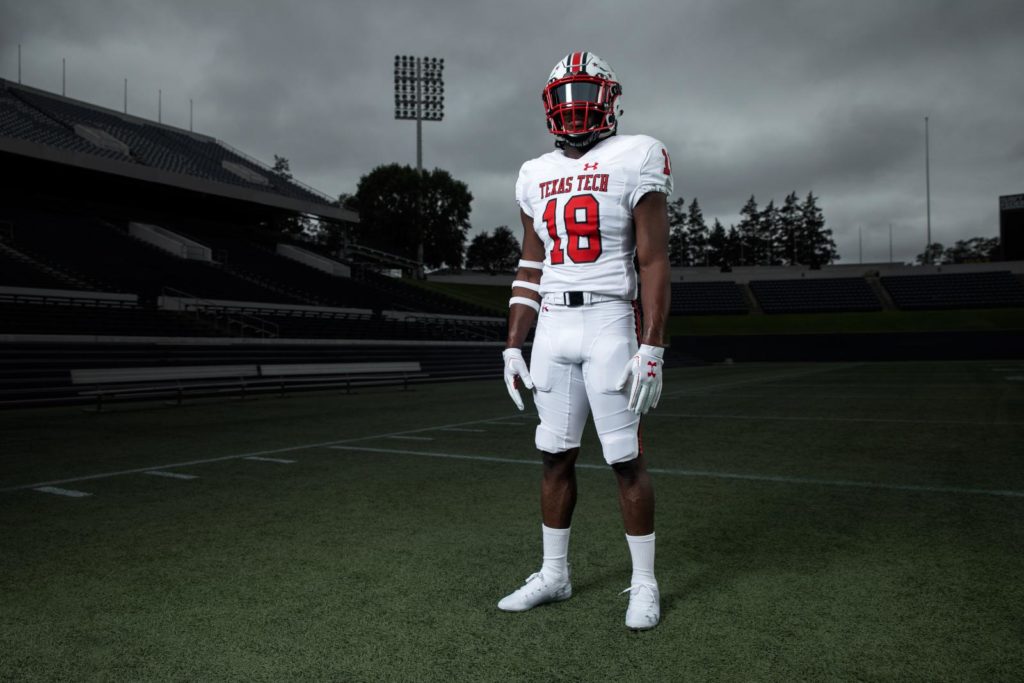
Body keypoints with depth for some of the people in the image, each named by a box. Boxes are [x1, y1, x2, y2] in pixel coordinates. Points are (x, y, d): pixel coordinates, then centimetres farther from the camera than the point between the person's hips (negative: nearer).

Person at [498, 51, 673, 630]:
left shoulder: (635, 160, -3)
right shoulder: (537, 175, 13)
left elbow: (654, 262, -8)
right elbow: (530, 270, 15)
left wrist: (651, 350, -15)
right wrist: (513, 346, 8)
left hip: (609, 322, -5)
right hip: (552, 327, 5)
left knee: (627, 460, 0)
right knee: (556, 456, 10)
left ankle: (645, 584, 17)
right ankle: (554, 576, 24)